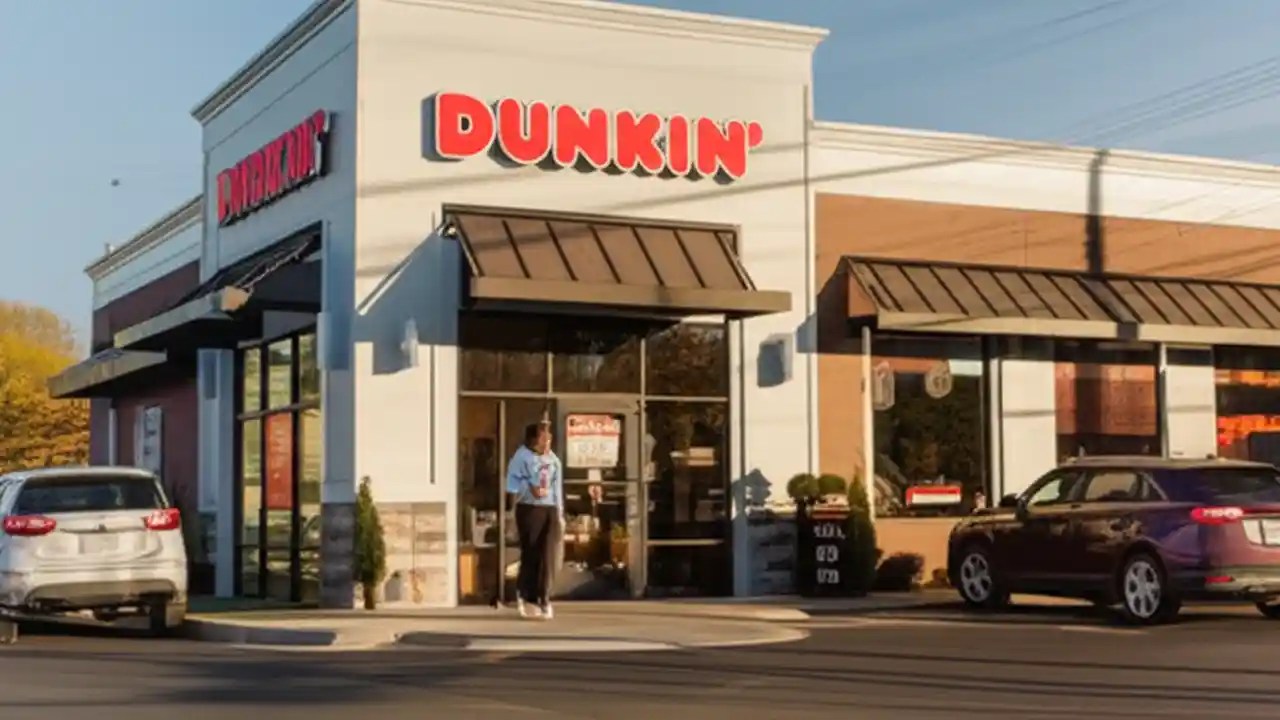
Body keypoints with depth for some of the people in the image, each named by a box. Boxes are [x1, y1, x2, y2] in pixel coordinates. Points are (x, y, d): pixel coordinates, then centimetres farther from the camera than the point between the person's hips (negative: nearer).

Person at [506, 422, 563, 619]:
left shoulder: (553, 459, 13)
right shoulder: (522, 456, -5)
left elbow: (557, 487, 14)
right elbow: (513, 482, -6)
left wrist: (560, 513, 11)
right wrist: (530, 489, -20)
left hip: (551, 510, 5)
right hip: (529, 509, -5)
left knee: (548, 557, 1)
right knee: (531, 555, -1)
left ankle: (544, 600, 8)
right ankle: (525, 596, 16)